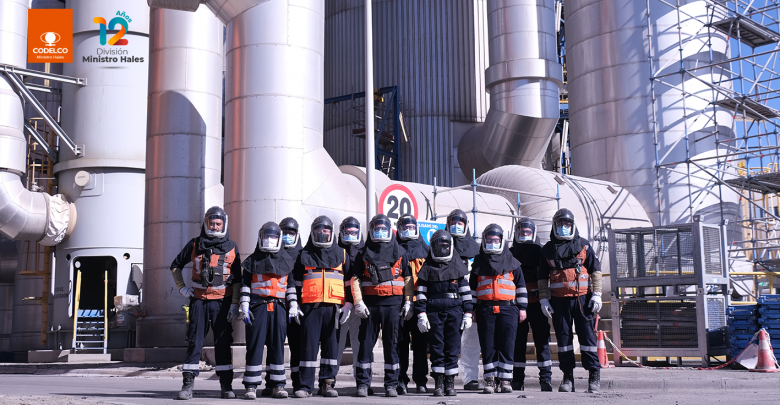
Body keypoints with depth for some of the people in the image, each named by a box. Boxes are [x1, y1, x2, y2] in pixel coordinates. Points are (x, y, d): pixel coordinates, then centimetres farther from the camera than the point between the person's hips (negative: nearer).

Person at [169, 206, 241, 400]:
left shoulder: (231, 247, 5)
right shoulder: (194, 245, 6)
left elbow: (237, 280, 5)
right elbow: (176, 266, 19)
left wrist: (235, 304, -1)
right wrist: (182, 287, 8)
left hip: (222, 302, 0)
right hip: (199, 300, 0)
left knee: (223, 343, 4)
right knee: (194, 342, -2)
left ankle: (226, 385, 11)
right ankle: (188, 385, -2)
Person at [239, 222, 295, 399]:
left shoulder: (287, 260, 14)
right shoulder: (253, 260, 9)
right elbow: (245, 284, 6)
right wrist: (244, 307, -2)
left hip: (278, 307, 2)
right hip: (258, 306, -2)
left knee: (277, 346, 3)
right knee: (255, 346, -4)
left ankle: (277, 385, 9)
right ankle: (251, 387, 0)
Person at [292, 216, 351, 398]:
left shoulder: (341, 254, 13)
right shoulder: (304, 254, 12)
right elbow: (295, 281, 13)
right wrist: (293, 304, 4)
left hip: (333, 306, 1)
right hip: (310, 306, -1)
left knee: (331, 345, 2)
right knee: (308, 345, -3)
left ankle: (327, 384, 10)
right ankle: (305, 386, 1)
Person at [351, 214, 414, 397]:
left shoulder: (399, 252, 10)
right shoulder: (364, 253, 9)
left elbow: (408, 279, 10)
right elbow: (356, 279, 6)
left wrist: (408, 301, 3)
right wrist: (358, 301, -4)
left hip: (393, 303, 0)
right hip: (370, 303, 0)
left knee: (391, 344, 2)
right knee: (366, 343, 1)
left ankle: (391, 384, 8)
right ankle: (363, 383, 7)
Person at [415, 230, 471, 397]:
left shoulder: (458, 266, 10)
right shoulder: (427, 268, 8)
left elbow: (466, 292, 10)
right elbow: (421, 293, 5)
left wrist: (467, 314, 5)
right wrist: (421, 314, -3)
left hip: (454, 310, 1)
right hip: (434, 312, 0)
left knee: (452, 347, 1)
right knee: (437, 347, 1)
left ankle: (450, 383, 8)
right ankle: (438, 383, 6)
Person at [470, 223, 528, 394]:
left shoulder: (511, 262, 10)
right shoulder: (478, 263, 12)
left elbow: (521, 286, 12)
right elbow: (472, 287, 15)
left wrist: (522, 308, 7)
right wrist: (471, 308, 9)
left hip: (508, 309, -1)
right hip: (485, 309, 1)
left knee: (507, 345, -4)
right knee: (488, 346, 0)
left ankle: (505, 380, 3)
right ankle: (490, 380, 6)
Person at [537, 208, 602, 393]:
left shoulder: (583, 245, 8)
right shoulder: (547, 249, 12)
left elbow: (595, 269, 7)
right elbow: (542, 276, 13)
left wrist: (597, 294, -2)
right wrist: (543, 299, 4)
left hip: (582, 297, -2)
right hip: (559, 300, 2)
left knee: (587, 335, -4)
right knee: (563, 337, 3)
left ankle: (594, 375, 1)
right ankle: (567, 377, 8)